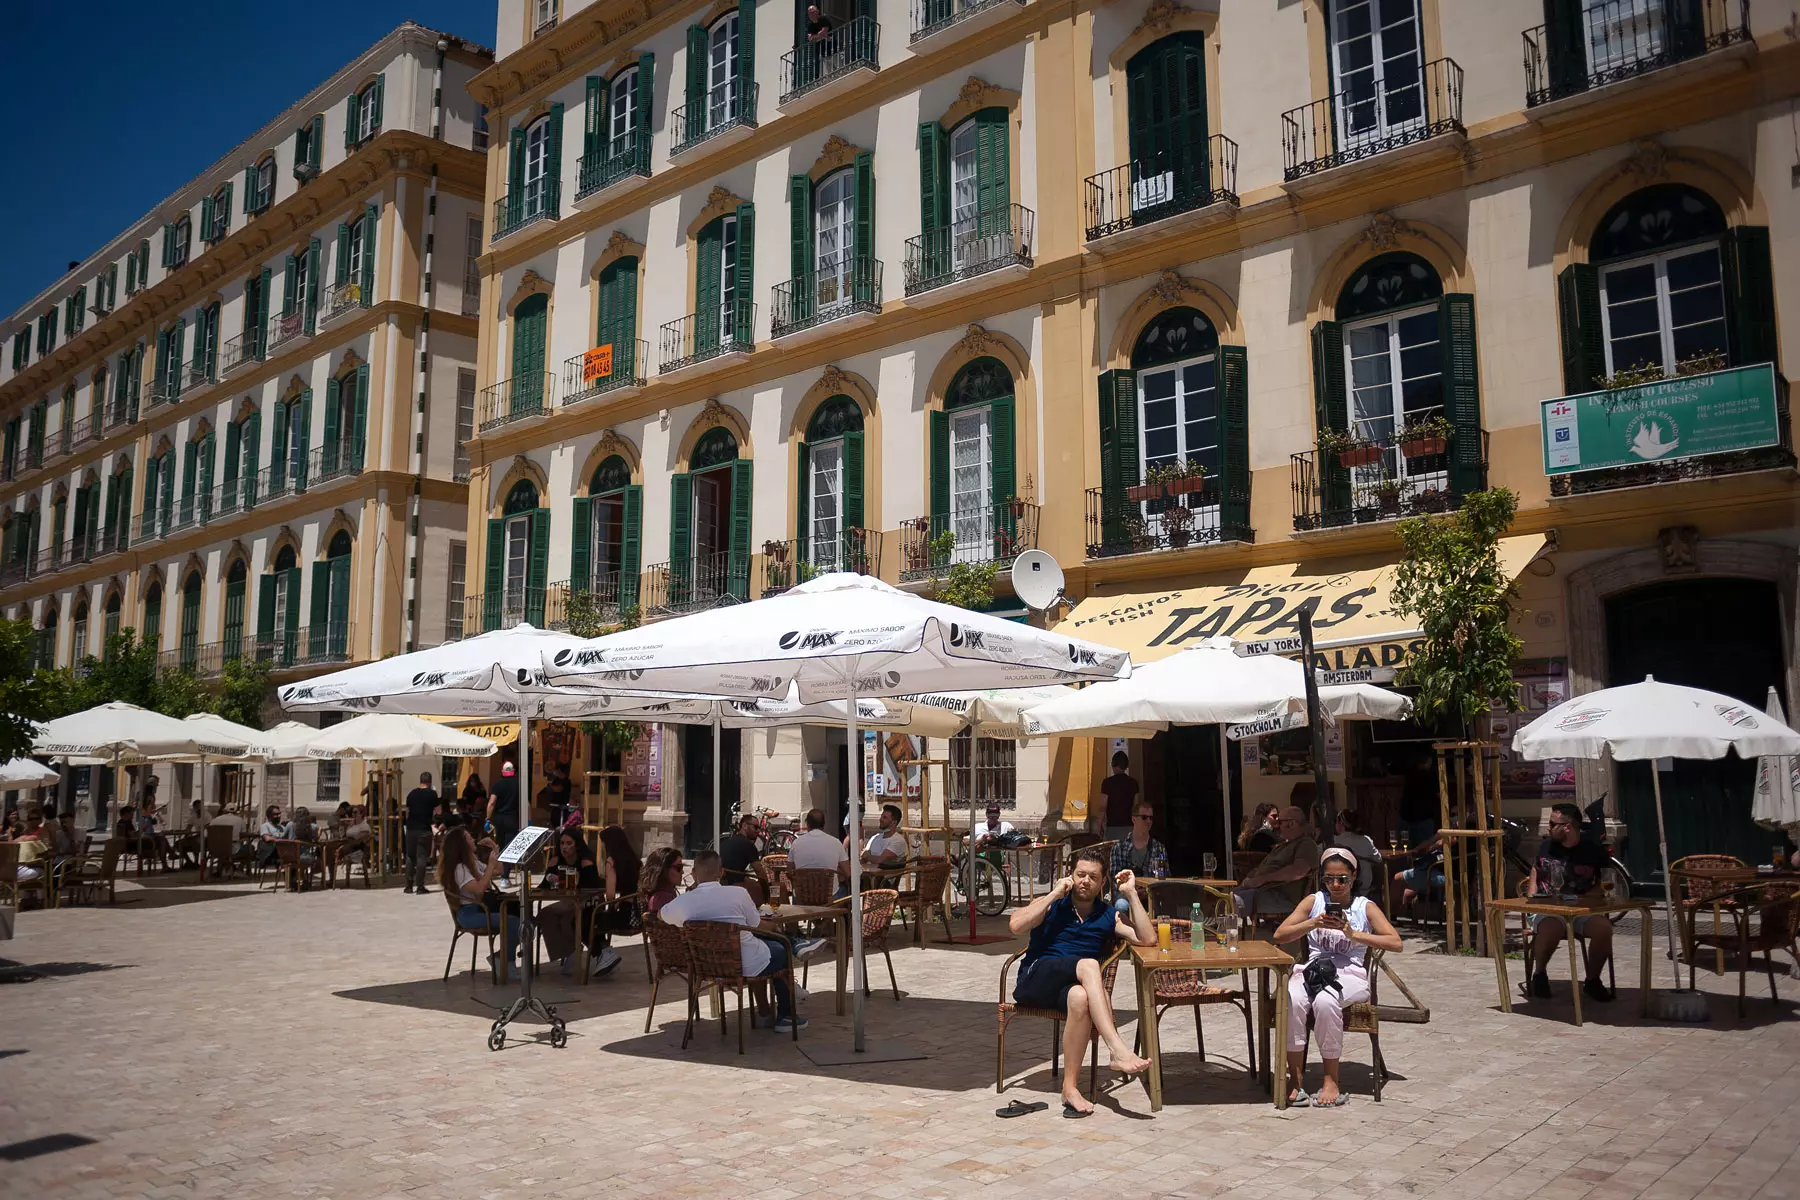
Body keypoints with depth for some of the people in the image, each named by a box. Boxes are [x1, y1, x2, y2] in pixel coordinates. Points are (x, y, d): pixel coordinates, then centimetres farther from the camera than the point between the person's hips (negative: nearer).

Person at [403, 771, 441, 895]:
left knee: (410, 857, 12)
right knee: (422, 857, 0)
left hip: (411, 828, 4)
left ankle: (409, 886, 12)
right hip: (424, 829, -4)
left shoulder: (411, 794, 7)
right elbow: (437, 812, -3)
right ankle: (420, 886, -1)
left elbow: (407, 812, 13)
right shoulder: (432, 794, -5)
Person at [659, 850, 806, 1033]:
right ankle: (785, 1016, 32)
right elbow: (757, 925, -2)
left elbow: (660, 915, 13)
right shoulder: (738, 894, -19)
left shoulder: (682, 902, -10)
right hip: (747, 966, -5)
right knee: (783, 949, 26)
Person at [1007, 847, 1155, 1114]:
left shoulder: (1109, 915, 19)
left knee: (1080, 997, -38)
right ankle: (1118, 1050, -42)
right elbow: (1015, 925, -7)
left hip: (1073, 985, 2)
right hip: (1034, 980, -2)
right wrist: (1054, 894, -5)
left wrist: (1131, 894, 2)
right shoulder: (1051, 905, 12)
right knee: (1088, 964, -32)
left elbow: (1148, 939, 4)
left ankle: (1070, 1087, -32)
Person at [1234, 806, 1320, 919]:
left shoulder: (1307, 845, -6)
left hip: (1284, 896, -10)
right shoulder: (1285, 844, 27)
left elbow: (1298, 871, -22)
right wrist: (1250, 878, 11)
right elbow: (1266, 866, 32)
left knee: (1235, 900, -29)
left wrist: (1263, 878, -20)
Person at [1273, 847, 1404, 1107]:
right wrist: (1313, 923, -11)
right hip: (1313, 968, 2)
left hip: (1350, 973, -2)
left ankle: (1331, 1080, -19)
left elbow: (1396, 943, -6)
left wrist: (1354, 934, -14)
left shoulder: (1366, 907, 8)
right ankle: (1295, 1079, -20)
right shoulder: (1313, 901, 13)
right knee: (1290, 1000, -33)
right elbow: (1279, 935, 4)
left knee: (1325, 1001, -37)